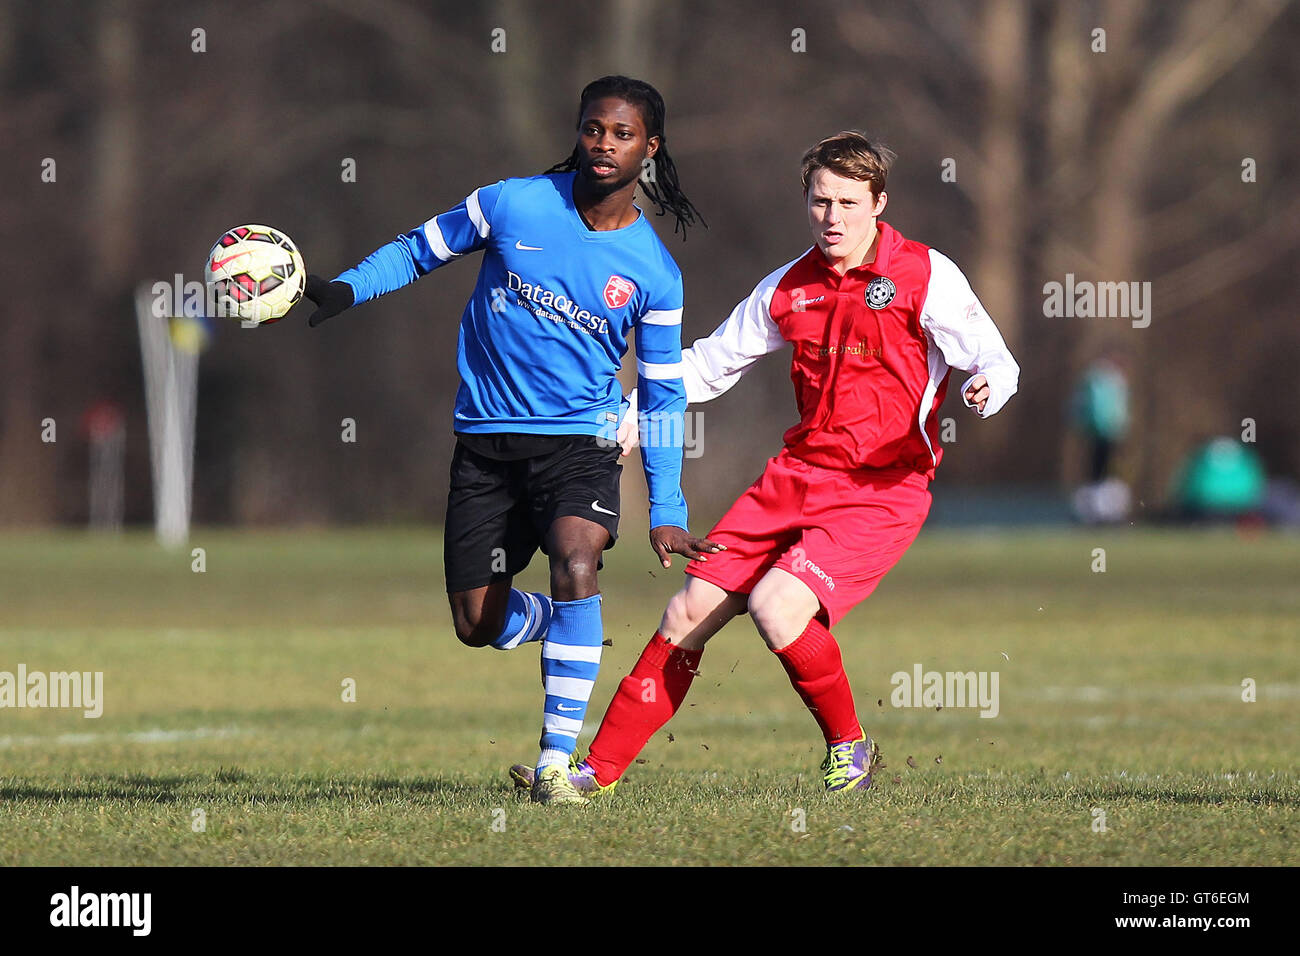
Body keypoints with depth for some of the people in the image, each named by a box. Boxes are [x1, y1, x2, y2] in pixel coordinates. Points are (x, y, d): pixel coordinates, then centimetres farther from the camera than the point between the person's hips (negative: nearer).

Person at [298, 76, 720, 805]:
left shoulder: (655, 273, -2)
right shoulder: (513, 205, -4)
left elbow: (664, 395, 5)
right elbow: (420, 251, 10)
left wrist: (668, 511, 1)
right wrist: (346, 289, -8)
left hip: (580, 440, -2)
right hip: (486, 439, 2)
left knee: (575, 561, -31)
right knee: (477, 626, 1)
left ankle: (556, 759, -25)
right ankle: (570, 631, 38)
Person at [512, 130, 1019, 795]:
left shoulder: (924, 275, -6)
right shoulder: (788, 288, 9)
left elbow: (998, 362, -6)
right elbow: (707, 365, 19)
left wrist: (982, 392, -29)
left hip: (881, 491, -5)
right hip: (799, 472, 5)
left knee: (776, 606, -25)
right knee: (689, 613, -1)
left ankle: (850, 748, -1)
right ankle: (598, 771, 8)